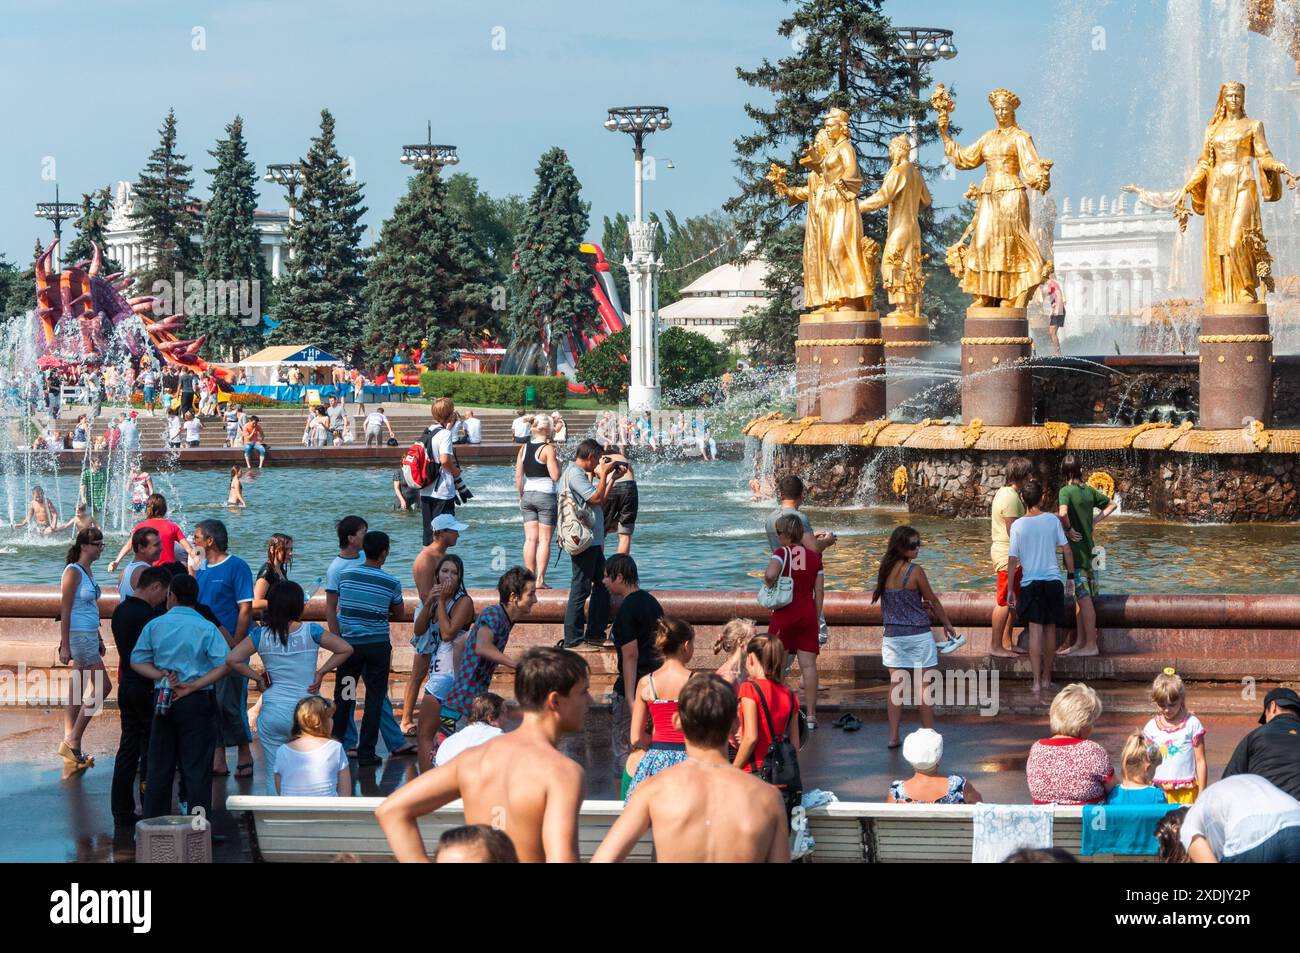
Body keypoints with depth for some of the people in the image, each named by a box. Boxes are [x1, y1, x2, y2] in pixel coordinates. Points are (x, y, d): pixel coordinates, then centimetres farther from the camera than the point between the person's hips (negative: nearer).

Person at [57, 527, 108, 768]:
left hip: (89, 636, 9)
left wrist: (98, 639, 23)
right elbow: (65, 611, -15)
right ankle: (72, 741, -5)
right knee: (102, 686, -9)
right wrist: (64, 646, -17)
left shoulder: (88, 570, 13)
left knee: (78, 691, 9)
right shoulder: (73, 572, -14)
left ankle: (71, 746, 12)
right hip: (78, 636, -9)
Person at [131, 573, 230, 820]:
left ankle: (154, 822, 15)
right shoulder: (206, 628, -5)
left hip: (164, 699, 3)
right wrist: (194, 685, -12)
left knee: (159, 766, 11)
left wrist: (161, 675, -6)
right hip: (199, 702, -2)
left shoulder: (154, 625, 3)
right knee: (196, 767, 1)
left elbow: (137, 661, 5)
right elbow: (224, 664, -14)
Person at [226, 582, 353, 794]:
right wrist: (321, 672, 1)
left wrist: (258, 677, 1)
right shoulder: (311, 632, -5)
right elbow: (345, 649, -3)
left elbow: (232, 660, -8)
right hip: (307, 711, -1)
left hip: (272, 713, 1)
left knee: (274, 777, 6)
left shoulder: (260, 635, -2)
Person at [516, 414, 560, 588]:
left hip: (528, 495, 5)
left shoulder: (524, 448, 6)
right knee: (544, 539, -1)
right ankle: (540, 579, -5)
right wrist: (557, 459, 2)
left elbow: (518, 476, 8)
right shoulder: (548, 449, -11)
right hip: (546, 494, -5)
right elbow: (555, 476, -14)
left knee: (530, 539, 7)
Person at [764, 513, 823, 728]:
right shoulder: (814, 556, 5)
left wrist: (768, 583, -7)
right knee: (808, 664, 3)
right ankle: (811, 715, 2)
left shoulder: (781, 553, -8)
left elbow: (770, 575, -29)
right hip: (808, 613, 4)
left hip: (784, 614, -4)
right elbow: (819, 592, 7)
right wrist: (816, 618, 13)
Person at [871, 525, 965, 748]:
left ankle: (893, 736, 7)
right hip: (918, 635, -5)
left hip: (892, 635, 5)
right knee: (924, 687, 5)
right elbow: (933, 601, -3)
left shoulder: (885, 570, 1)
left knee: (896, 686, 7)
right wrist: (947, 624, 12)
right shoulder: (915, 571, -14)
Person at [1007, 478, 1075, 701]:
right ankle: (1046, 678, 28)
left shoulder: (1018, 525, -6)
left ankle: (1037, 682, -18)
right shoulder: (1052, 520, -2)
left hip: (1030, 584, -2)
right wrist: (1071, 576, 12)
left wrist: (1010, 589, 2)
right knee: (1050, 629, 15)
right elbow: (1066, 549, 1)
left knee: (1035, 631, -6)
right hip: (1053, 580, 2)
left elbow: (1013, 559, -5)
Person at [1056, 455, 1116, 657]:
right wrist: (1094, 521, 14)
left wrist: (1068, 529, -16)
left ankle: (1091, 645, -1)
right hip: (1087, 548, 8)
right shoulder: (1089, 491, 8)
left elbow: (1063, 513, -34)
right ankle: (1081, 642, 20)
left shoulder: (1065, 491, -14)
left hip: (1075, 549, -8)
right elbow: (1111, 504, 22)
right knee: (1080, 598, 14)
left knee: (1083, 598, -4)